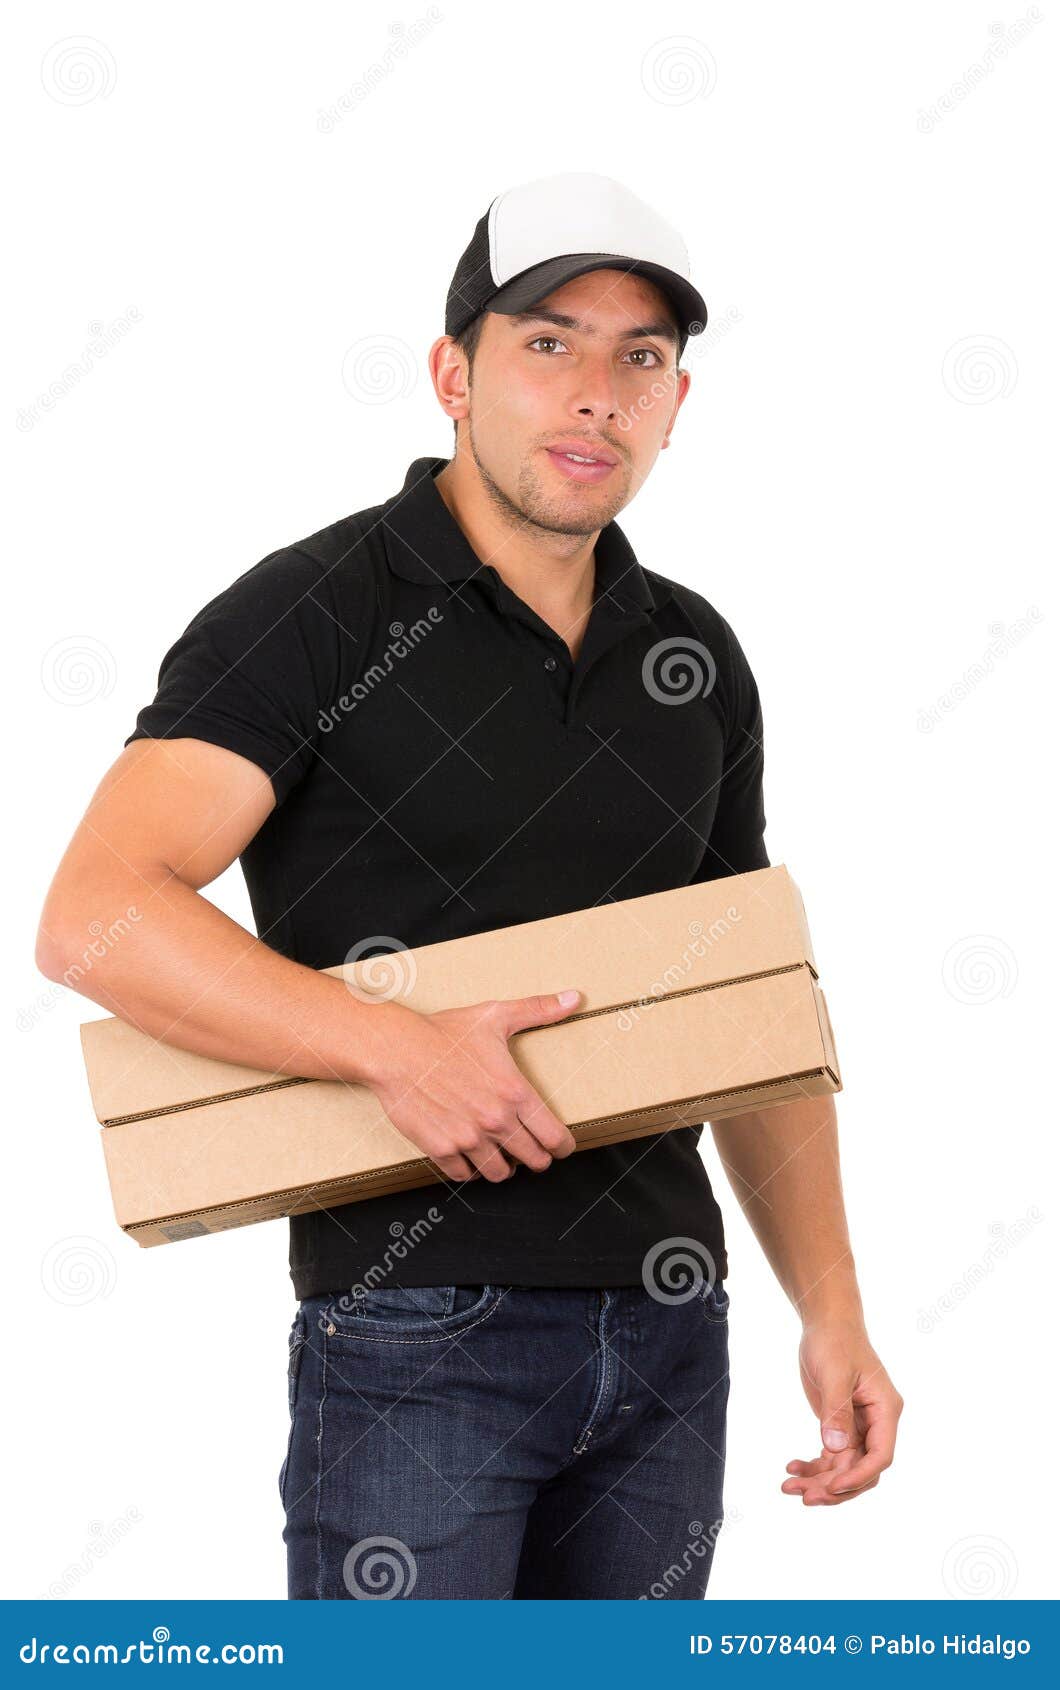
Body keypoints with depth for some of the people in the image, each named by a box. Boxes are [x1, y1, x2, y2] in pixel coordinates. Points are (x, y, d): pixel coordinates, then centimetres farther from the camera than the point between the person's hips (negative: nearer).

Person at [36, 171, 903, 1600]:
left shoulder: (698, 660, 11)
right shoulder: (314, 617, -8)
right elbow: (93, 917, -20)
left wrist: (833, 1311, 7)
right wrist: (400, 1046, -28)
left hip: (668, 1328, 6)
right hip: (423, 1335, -6)